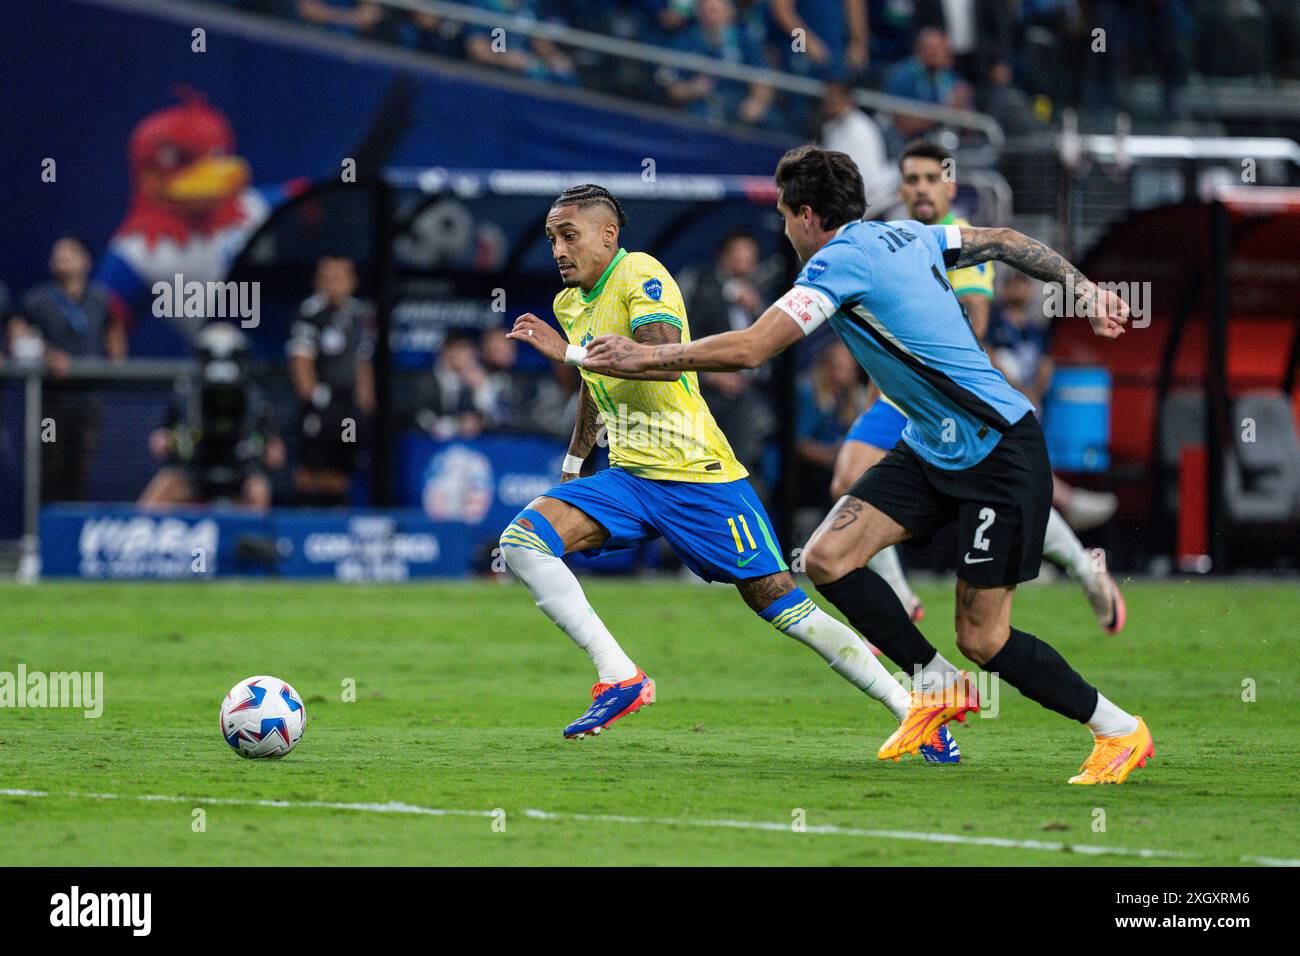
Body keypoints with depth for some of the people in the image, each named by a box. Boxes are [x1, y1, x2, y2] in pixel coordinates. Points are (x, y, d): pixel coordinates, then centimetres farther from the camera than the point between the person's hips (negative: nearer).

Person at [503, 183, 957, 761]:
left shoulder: (642, 276, -13)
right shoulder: (570, 303, 13)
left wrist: (570, 351, -30)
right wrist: (573, 464, 33)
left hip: (698, 477, -8)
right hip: (628, 478, 8)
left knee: (781, 605, -10)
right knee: (522, 539, -14)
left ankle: (912, 711, -1)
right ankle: (619, 678, -15)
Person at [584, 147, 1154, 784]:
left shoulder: (841, 261, -17)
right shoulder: (907, 236, 9)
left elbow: (748, 349, -21)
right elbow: (1007, 242, 19)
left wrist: (644, 356, -12)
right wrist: (1082, 290, 28)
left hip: (1000, 455, -9)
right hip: (929, 449, 9)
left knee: (982, 640, -7)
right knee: (826, 557, -4)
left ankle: (1118, 730, 9)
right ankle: (937, 685, 10)